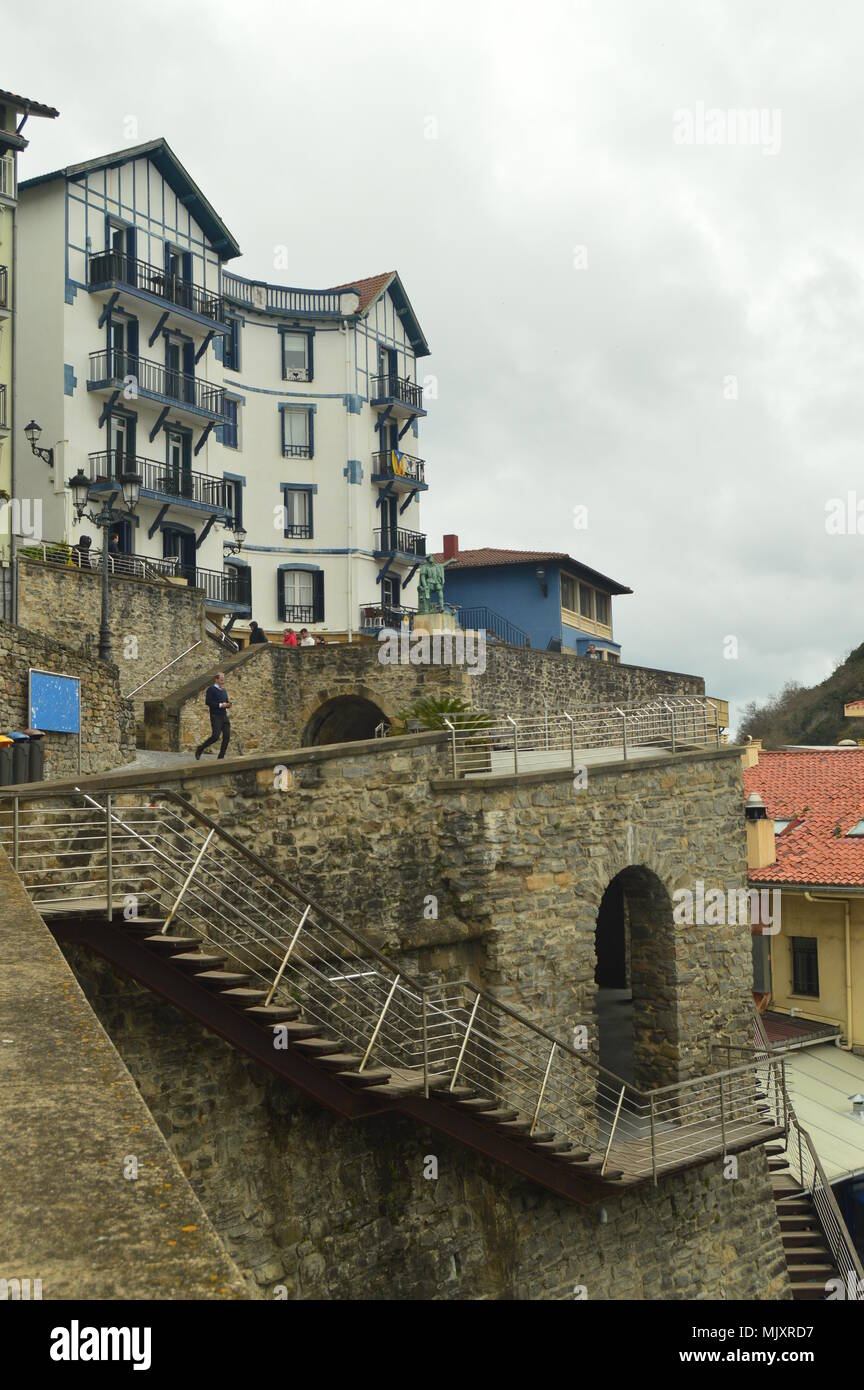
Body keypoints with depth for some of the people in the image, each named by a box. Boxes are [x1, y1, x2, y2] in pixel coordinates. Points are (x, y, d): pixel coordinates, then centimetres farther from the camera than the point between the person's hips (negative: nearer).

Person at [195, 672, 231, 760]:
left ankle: (221, 757, 5)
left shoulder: (224, 690, 19)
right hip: (215, 716, -7)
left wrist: (228, 704, 3)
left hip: (224, 716, 7)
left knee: (227, 736, -3)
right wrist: (220, 705, -18)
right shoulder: (211, 689, -4)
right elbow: (208, 702, -13)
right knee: (215, 736, -14)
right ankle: (200, 749, 7)